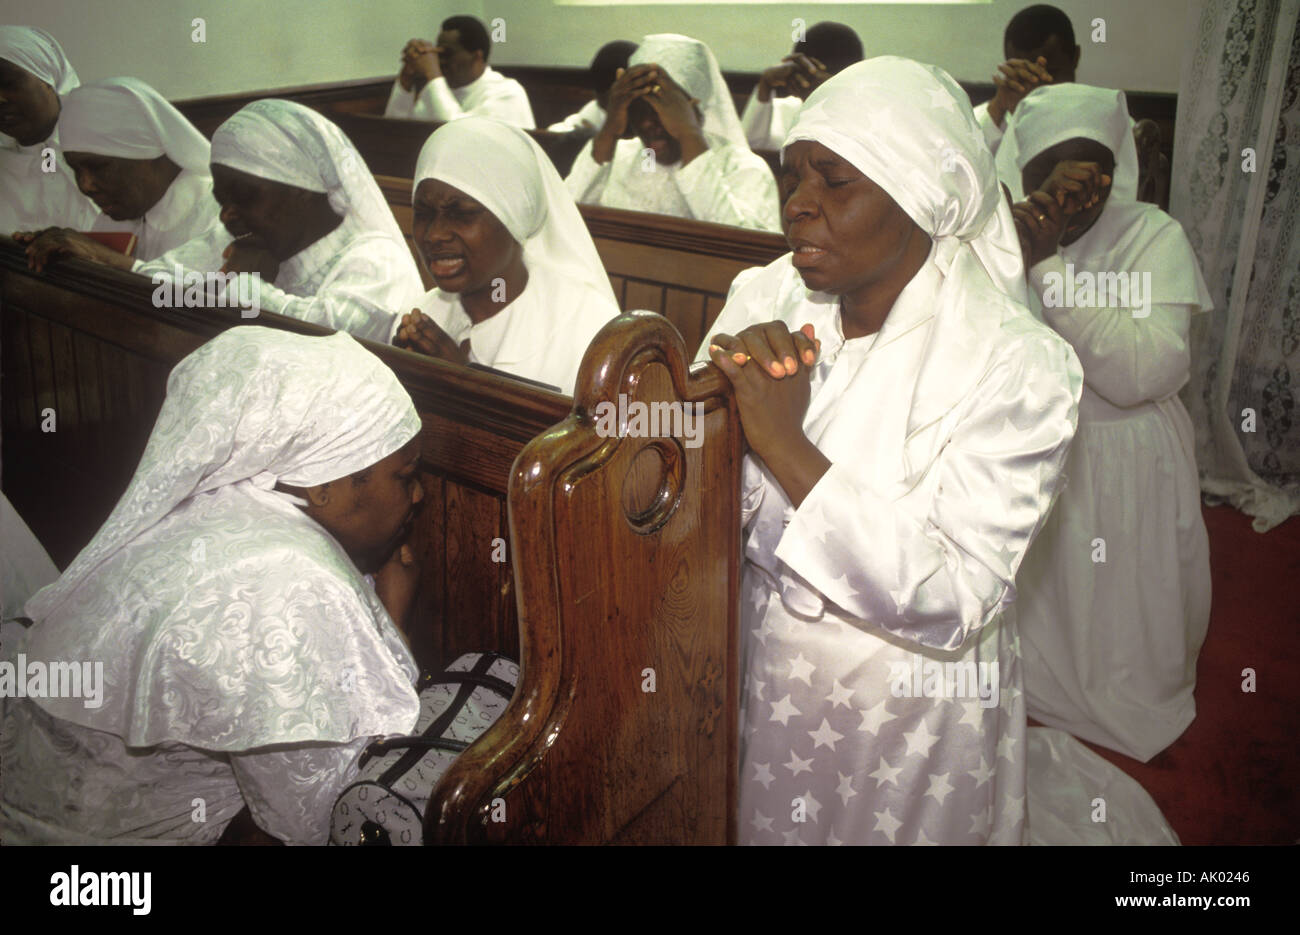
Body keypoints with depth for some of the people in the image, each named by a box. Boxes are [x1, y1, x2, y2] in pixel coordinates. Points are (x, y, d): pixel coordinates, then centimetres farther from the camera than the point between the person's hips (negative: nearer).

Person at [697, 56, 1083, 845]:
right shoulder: (766, 298, -7)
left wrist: (787, 446, -32)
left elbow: (950, 602, -28)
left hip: (907, 716, -4)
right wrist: (725, 394, -27)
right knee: (749, 826, 26)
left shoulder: (1020, 365, -21)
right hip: (756, 681, 4)